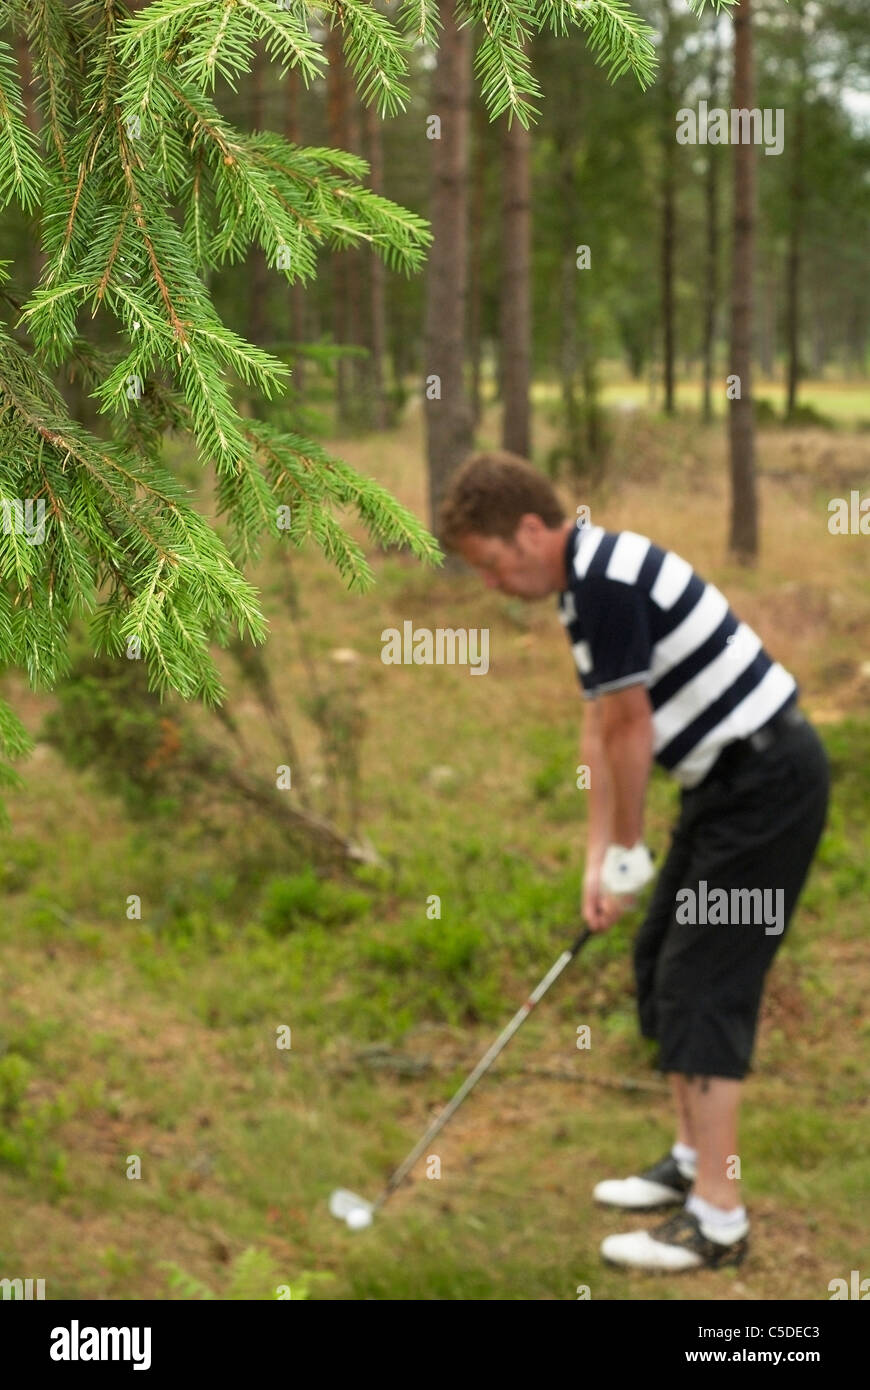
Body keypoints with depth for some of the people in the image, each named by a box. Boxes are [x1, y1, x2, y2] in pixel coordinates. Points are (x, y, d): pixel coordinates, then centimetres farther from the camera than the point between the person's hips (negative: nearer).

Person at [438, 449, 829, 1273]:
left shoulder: (607, 580, -23)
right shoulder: (586, 583, 10)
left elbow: (631, 728, -19)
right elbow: (599, 729, 12)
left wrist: (628, 855, -7)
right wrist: (597, 858, 9)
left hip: (767, 779, -11)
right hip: (730, 778, 11)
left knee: (701, 983, -10)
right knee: (661, 962, 17)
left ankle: (717, 1219, -4)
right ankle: (695, 1159, 30)